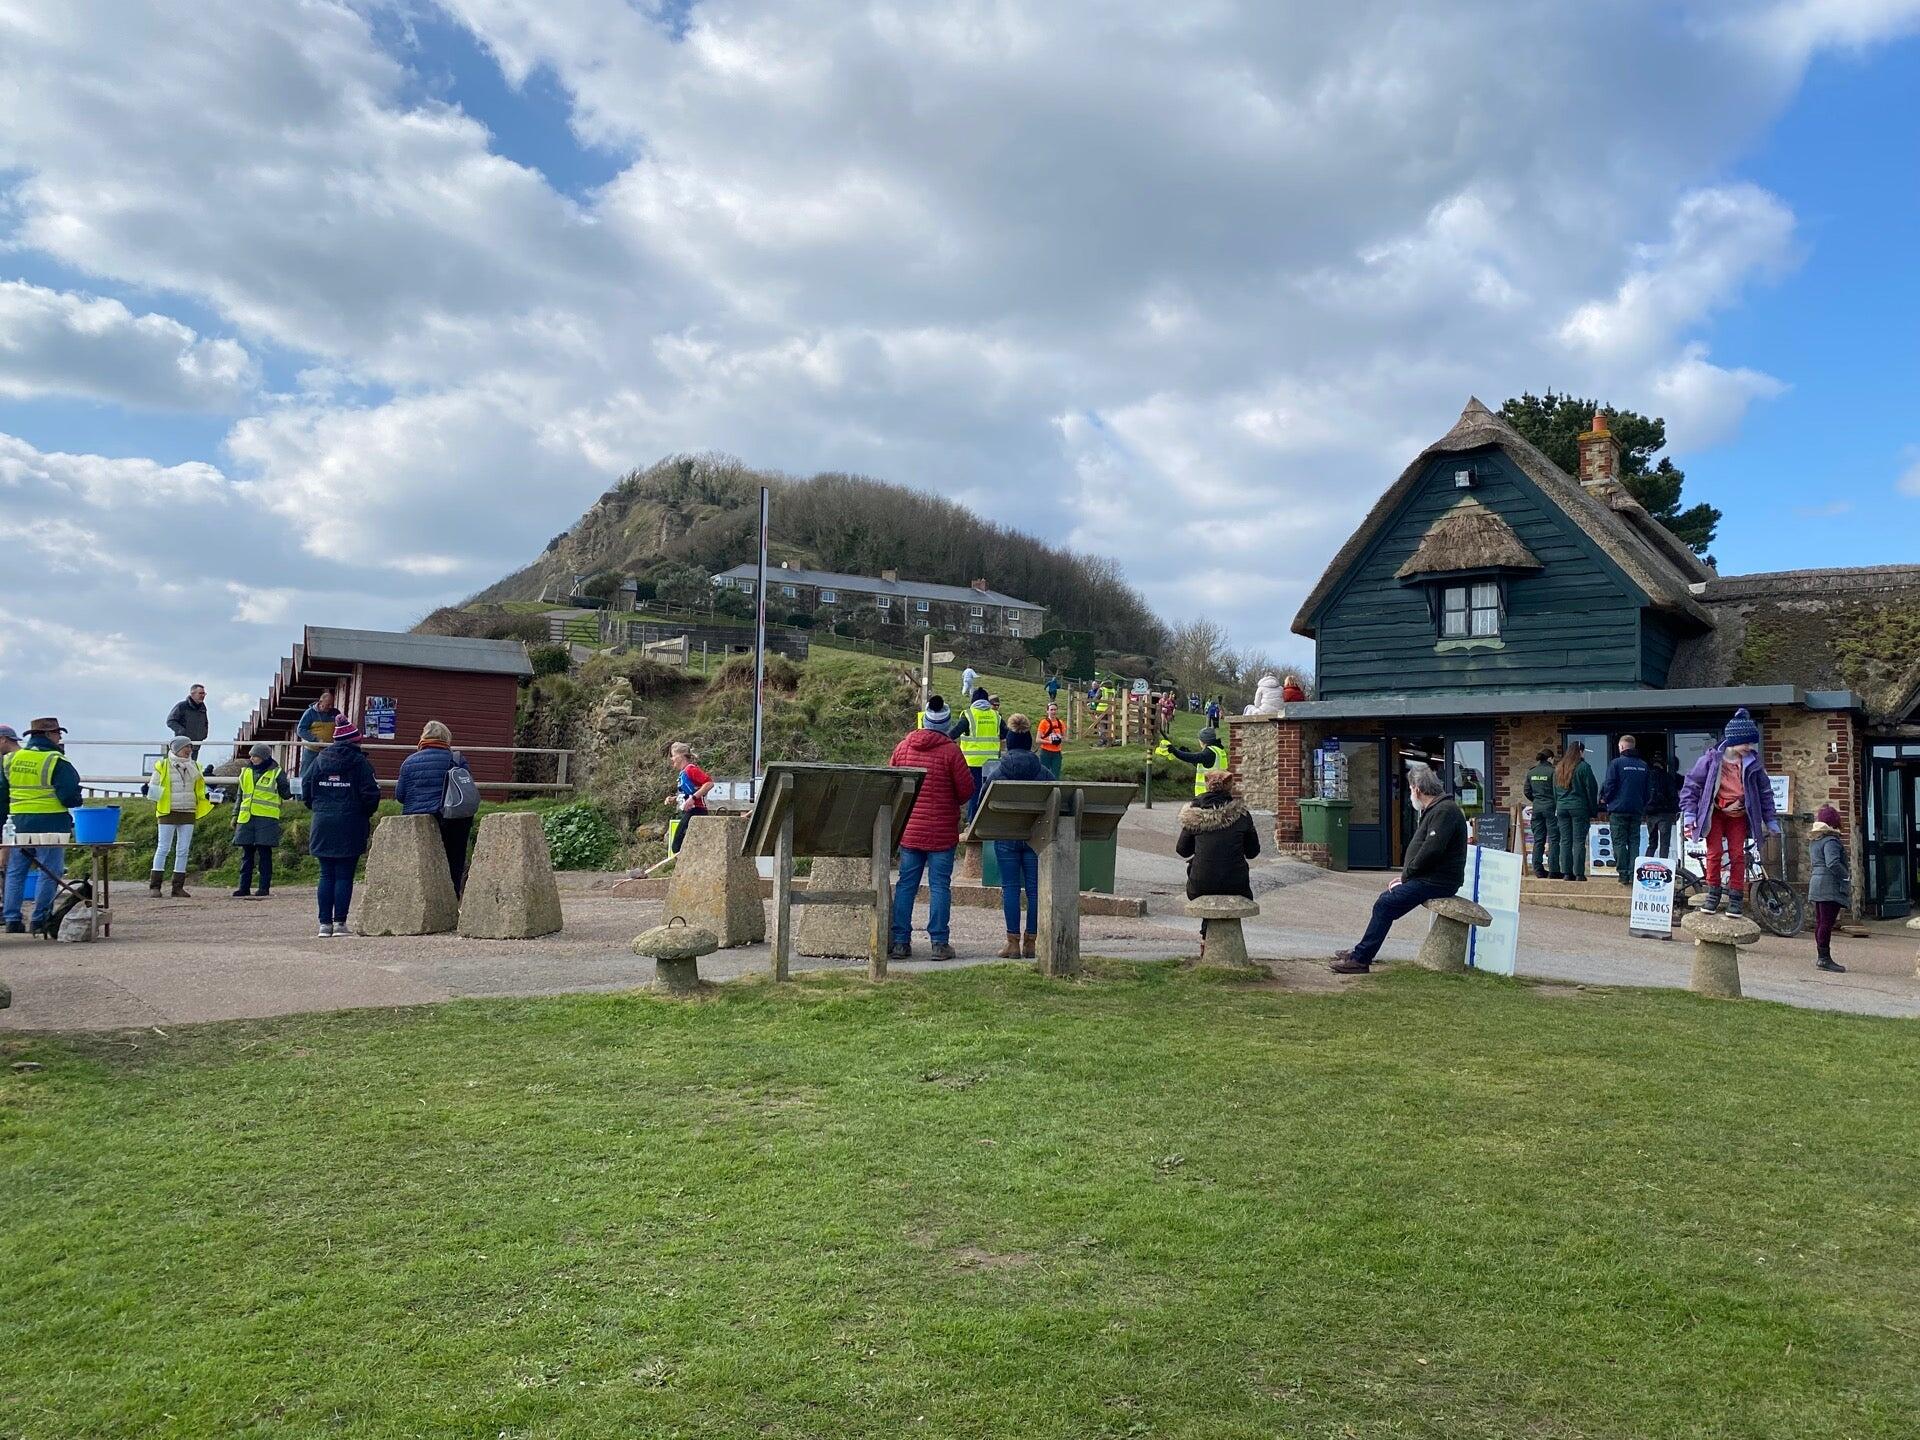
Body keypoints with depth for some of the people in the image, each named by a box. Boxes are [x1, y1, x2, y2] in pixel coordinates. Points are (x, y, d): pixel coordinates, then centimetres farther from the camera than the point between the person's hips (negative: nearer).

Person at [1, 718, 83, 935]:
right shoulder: (57, 762, -11)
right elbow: (70, 796, -15)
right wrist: (76, 803, 7)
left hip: (20, 823, 6)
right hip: (50, 823, -6)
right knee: (49, 871, 1)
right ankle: (40, 920, 1)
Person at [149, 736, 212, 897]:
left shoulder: (193, 767, 12)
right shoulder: (163, 766, -2)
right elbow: (153, 786, 3)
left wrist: (207, 797, 8)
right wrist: (148, 790, -18)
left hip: (188, 813, 4)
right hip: (168, 813, -4)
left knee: (183, 850, 4)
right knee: (163, 848, -4)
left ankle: (178, 887, 9)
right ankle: (154, 886, 2)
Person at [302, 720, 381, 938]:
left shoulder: (318, 760, 6)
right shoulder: (360, 762, -6)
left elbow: (306, 787, 7)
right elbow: (370, 794, -10)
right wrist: (367, 814, 8)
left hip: (322, 824, 4)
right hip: (351, 826, -4)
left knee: (326, 875, 9)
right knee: (344, 876, 1)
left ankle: (325, 923, 8)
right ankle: (339, 922, 0)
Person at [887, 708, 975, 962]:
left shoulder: (902, 747, 3)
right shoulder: (950, 751, -10)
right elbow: (967, 789, -7)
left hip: (908, 829, 4)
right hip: (941, 832, -3)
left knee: (906, 885, 9)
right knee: (939, 886, 2)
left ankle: (900, 942, 9)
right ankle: (939, 943, 3)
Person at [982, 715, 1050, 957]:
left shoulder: (996, 771, -5)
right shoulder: (1044, 773, -2)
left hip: (1006, 836, -1)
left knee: (1010, 888, 4)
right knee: (1035, 889, 7)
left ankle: (1013, 943, 3)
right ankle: (1031, 942, 9)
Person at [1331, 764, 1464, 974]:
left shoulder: (1445, 810, -17)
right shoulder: (1434, 810, 19)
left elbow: (1431, 850, -24)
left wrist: (1406, 876, -13)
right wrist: (1405, 876, 11)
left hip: (1438, 881, -10)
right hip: (1428, 877, 10)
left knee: (1386, 904, -14)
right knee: (1386, 898, 13)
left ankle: (1360, 959, -10)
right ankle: (1361, 952, 17)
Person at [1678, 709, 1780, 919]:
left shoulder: (1753, 763, -5)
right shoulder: (1711, 760, -13)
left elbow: (1765, 792, 6)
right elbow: (1691, 785, -6)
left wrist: (1771, 821, 7)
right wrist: (1689, 815, -11)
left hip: (1738, 815, 2)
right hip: (1715, 813, -2)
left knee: (1737, 854, -2)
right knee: (1714, 853, -6)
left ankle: (1736, 897, 7)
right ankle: (1712, 893, 8)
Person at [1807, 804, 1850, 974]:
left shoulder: (1813, 840, 15)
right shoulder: (1831, 840, -14)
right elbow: (1833, 863, -26)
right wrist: (1847, 875, -13)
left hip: (1816, 882, 9)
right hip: (1830, 886, -9)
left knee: (1820, 922, 12)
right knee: (1827, 923, -8)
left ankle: (1821, 957, 18)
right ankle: (1825, 959, -8)